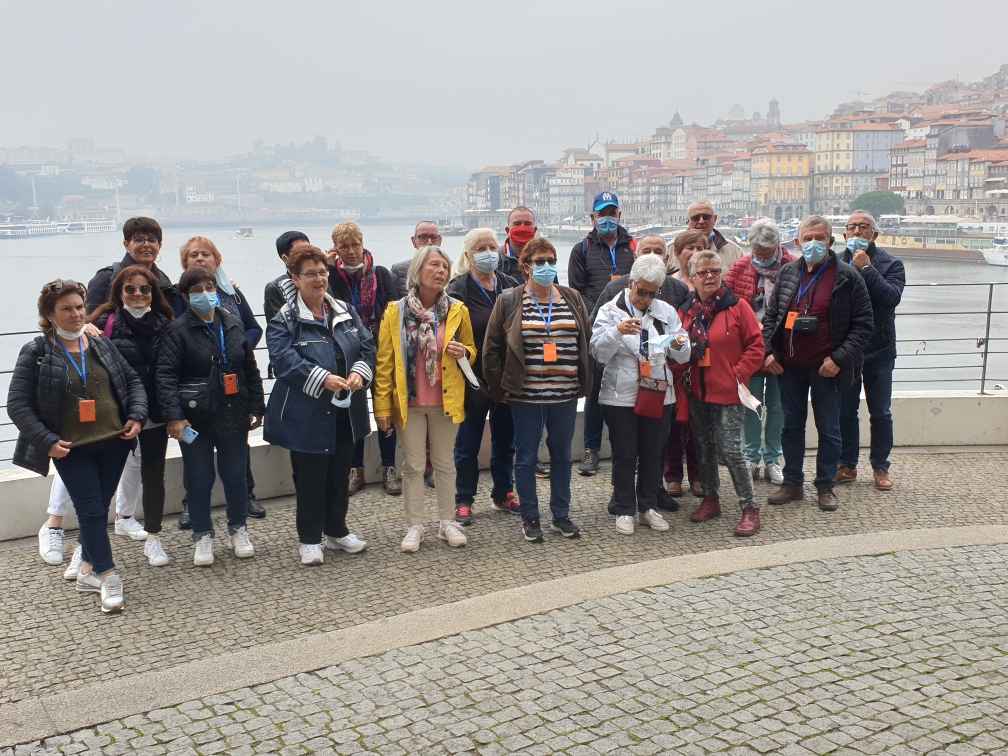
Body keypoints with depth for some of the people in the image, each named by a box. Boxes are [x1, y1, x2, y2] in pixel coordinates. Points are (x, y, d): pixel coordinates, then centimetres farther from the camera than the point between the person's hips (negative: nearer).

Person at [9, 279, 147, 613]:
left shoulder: (102, 345, 7)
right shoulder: (35, 353, -5)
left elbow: (132, 381, 14)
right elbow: (17, 404, -7)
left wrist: (136, 416, -2)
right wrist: (46, 441, -16)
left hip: (113, 442, 4)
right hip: (71, 449, -4)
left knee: (98, 510, 11)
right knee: (91, 511, -5)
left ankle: (87, 569, 27)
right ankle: (108, 576, 3)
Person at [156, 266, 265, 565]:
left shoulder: (233, 325, 7)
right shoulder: (177, 330, -6)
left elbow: (250, 370, 12)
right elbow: (165, 376, -13)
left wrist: (256, 408, 8)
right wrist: (174, 416, -23)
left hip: (234, 414, 3)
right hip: (196, 417, -3)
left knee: (236, 474, 10)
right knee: (199, 479, 6)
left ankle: (238, 529, 29)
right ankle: (203, 536, 21)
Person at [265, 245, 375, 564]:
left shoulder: (346, 312, 10)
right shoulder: (284, 320, -8)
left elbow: (367, 346, 6)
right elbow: (283, 359, -20)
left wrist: (359, 372, -14)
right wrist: (322, 379, -29)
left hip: (346, 411, 6)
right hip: (307, 414, -5)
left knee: (340, 474, 15)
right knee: (311, 477, 3)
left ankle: (337, 531, 31)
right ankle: (310, 539, 17)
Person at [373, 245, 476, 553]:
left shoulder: (457, 310, 0)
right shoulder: (395, 311, -5)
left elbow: (471, 350, 13)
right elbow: (384, 363, -4)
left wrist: (464, 353, -12)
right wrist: (382, 407, -7)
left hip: (446, 401, 2)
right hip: (409, 402, -1)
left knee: (445, 463, 12)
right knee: (413, 466, 6)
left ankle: (447, 522, 23)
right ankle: (414, 526, 16)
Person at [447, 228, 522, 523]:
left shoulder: (511, 286, 6)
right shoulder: (458, 290, -7)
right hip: (474, 379, -4)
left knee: (505, 439, 15)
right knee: (468, 442, 7)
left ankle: (503, 494, 31)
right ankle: (464, 501, 20)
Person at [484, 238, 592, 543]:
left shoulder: (573, 299, 8)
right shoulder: (509, 301, -1)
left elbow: (586, 343, 11)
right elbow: (491, 349, 1)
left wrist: (584, 383, 5)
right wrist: (500, 388, -3)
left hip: (565, 395, 3)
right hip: (525, 396, -3)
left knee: (562, 455, 11)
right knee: (526, 457, 5)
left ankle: (561, 516, 23)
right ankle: (530, 518, 17)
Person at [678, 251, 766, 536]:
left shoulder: (737, 307, -6)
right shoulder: (687, 311, 8)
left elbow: (756, 345, -6)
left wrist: (740, 374, -13)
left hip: (727, 394, -5)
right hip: (696, 393, 5)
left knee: (730, 450, -8)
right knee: (704, 449, 14)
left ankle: (749, 508, 2)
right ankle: (710, 499, 29)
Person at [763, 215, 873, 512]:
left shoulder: (847, 277, -7)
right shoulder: (787, 273, 5)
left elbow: (863, 324, -8)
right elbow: (770, 315, 12)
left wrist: (839, 358, -16)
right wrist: (769, 352, 0)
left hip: (825, 369, -4)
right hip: (789, 366, 4)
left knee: (828, 429, 7)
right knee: (791, 426, 12)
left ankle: (826, 486, 19)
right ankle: (793, 483, 24)